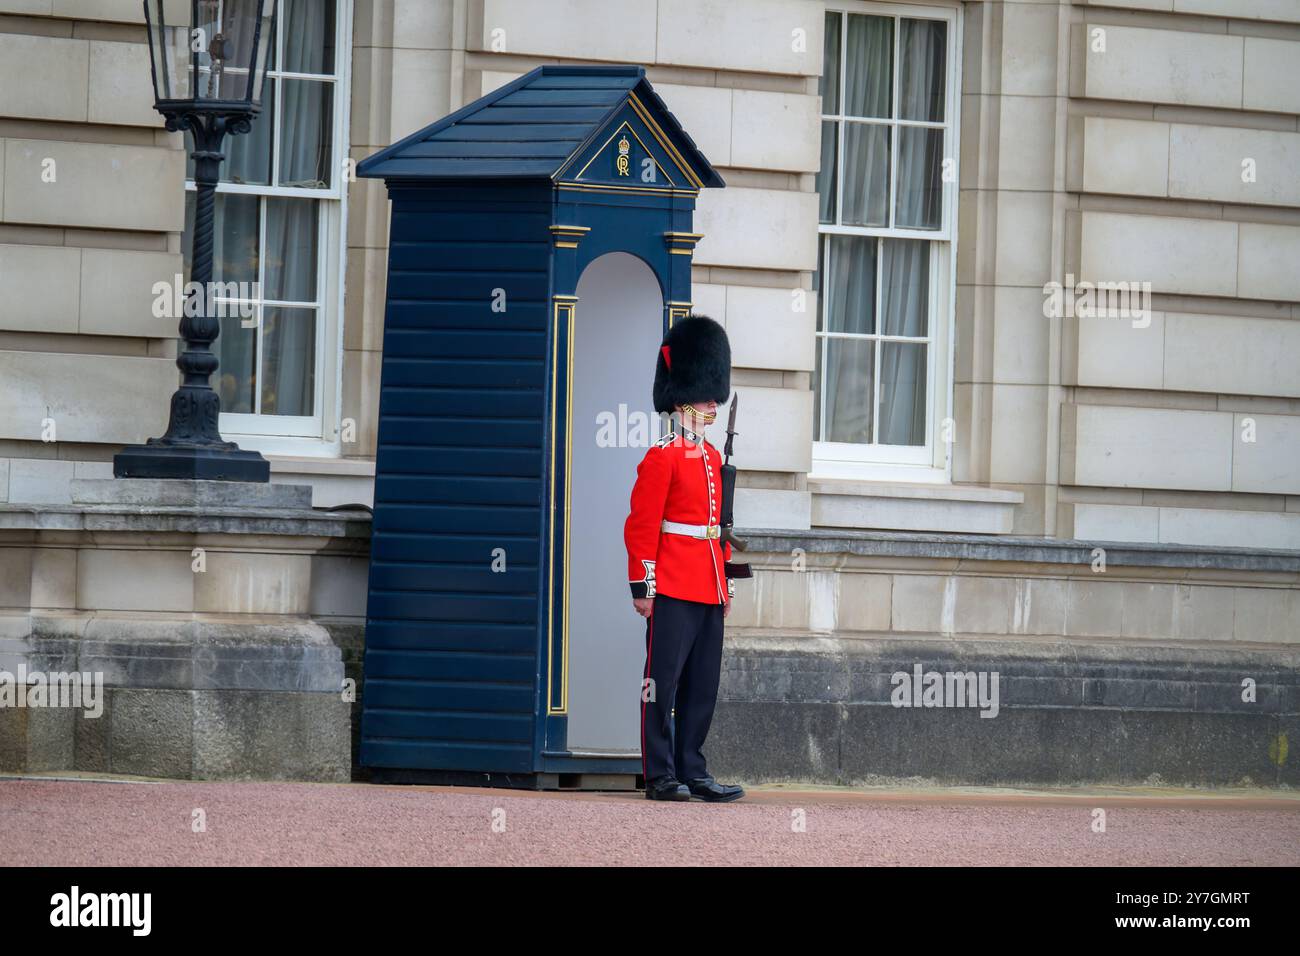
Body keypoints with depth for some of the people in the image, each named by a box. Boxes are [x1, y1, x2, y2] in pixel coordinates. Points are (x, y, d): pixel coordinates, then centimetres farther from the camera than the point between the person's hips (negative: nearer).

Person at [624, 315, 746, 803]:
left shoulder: (712, 457, 16)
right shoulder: (663, 456, -9)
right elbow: (641, 526, -12)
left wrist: (726, 582, 19)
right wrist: (642, 586, -15)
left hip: (708, 594, 8)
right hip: (673, 589, -8)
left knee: (702, 687, 8)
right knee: (663, 681, -4)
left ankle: (693, 772, 13)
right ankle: (660, 776, -2)